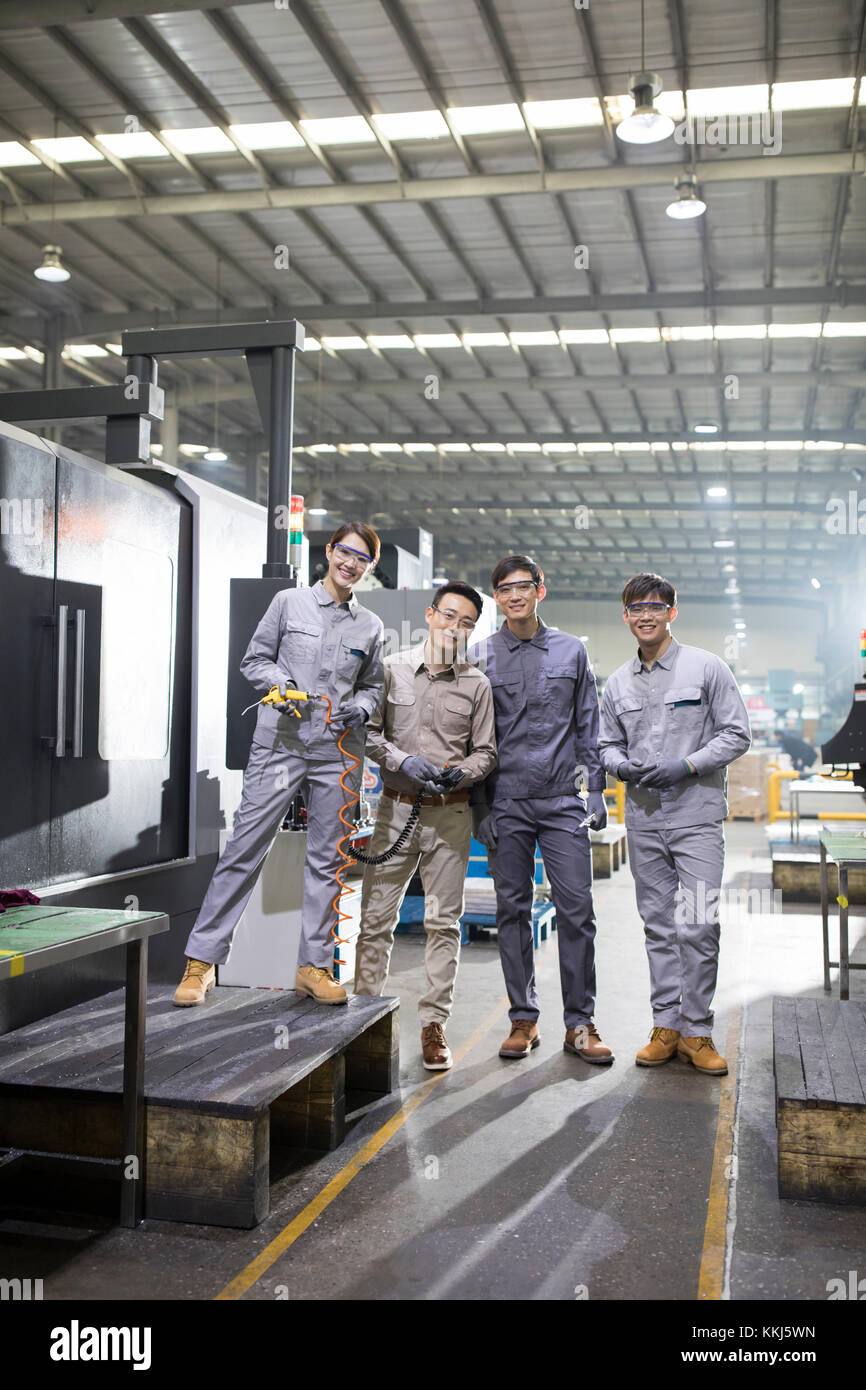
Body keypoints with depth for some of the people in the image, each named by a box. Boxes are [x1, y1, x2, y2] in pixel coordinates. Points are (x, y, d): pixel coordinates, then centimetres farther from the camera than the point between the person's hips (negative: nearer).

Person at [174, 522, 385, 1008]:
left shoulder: (370, 626, 12)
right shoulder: (288, 602, 6)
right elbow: (254, 659, 10)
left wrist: (360, 708, -1)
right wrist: (280, 682, -9)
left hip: (338, 753, 3)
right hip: (280, 744, -2)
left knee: (327, 859, 6)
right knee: (244, 849, -5)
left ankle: (315, 965, 16)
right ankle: (202, 960, 4)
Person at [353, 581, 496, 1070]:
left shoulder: (477, 685, 6)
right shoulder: (393, 669, 4)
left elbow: (486, 750, 9)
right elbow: (369, 732, 4)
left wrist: (463, 771, -12)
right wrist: (403, 761, -12)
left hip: (451, 814, 1)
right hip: (397, 807, 0)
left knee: (444, 921, 4)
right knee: (377, 916, 0)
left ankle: (434, 1023, 14)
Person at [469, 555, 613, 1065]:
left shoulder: (572, 651, 8)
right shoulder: (482, 656, 5)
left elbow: (588, 726, 11)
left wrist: (596, 792, 5)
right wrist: (480, 807, 0)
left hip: (563, 799, 0)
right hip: (507, 803, 0)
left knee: (577, 910, -3)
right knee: (513, 910, 6)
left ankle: (580, 1023, 8)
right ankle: (523, 1019, 17)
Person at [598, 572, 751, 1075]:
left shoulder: (707, 667, -2)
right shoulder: (618, 683, 10)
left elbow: (737, 733, -3)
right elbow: (607, 743, 17)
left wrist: (687, 766, -15)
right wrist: (623, 766, -5)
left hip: (697, 816, -4)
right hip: (643, 818, 4)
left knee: (699, 925, -7)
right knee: (659, 926, 10)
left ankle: (696, 1031, 6)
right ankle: (666, 1026, 18)